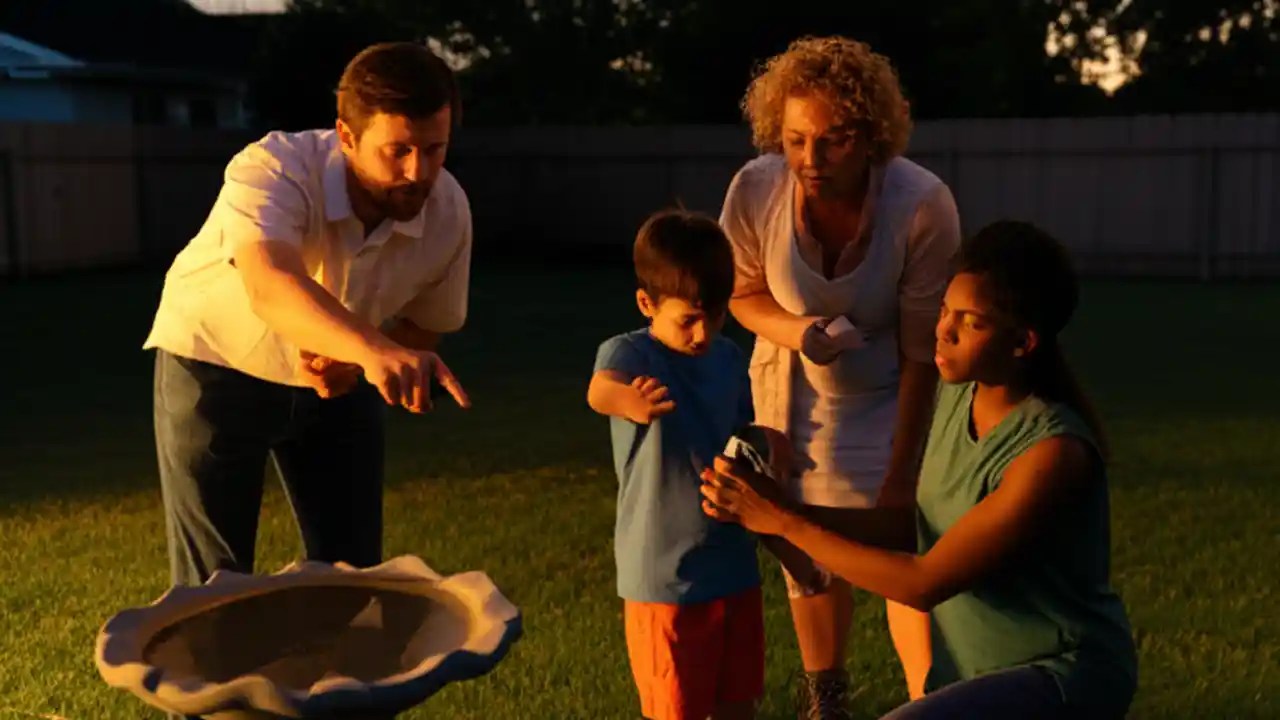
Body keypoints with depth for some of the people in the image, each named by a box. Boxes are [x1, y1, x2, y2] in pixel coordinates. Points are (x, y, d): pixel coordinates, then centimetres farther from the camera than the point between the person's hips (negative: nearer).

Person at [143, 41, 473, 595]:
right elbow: (272, 289, -53)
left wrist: (354, 363, -24)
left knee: (353, 569, 6)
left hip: (335, 381, 4)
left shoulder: (449, 211, -19)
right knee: (213, 582, -2)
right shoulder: (273, 170, -33)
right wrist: (373, 350, -70)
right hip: (217, 366, -4)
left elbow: (425, 327, -3)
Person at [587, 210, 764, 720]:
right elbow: (599, 390, -39)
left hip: (734, 565, 5)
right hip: (666, 577, -5)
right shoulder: (631, 352, -14)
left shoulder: (729, 358, 3)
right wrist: (628, 401, -62)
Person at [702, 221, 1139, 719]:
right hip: (980, 670, 8)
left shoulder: (1052, 450, -27)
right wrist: (768, 504, -12)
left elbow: (926, 582, -26)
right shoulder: (955, 395, -3)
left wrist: (785, 522, -23)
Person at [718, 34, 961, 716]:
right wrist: (792, 330, -26)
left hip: (891, 401, -2)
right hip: (792, 398, 3)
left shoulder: (923, 206, -30)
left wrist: (899, 474, -19)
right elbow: (742, 291, -4)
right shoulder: (755, 189, -24)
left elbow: (922, 352, -22)